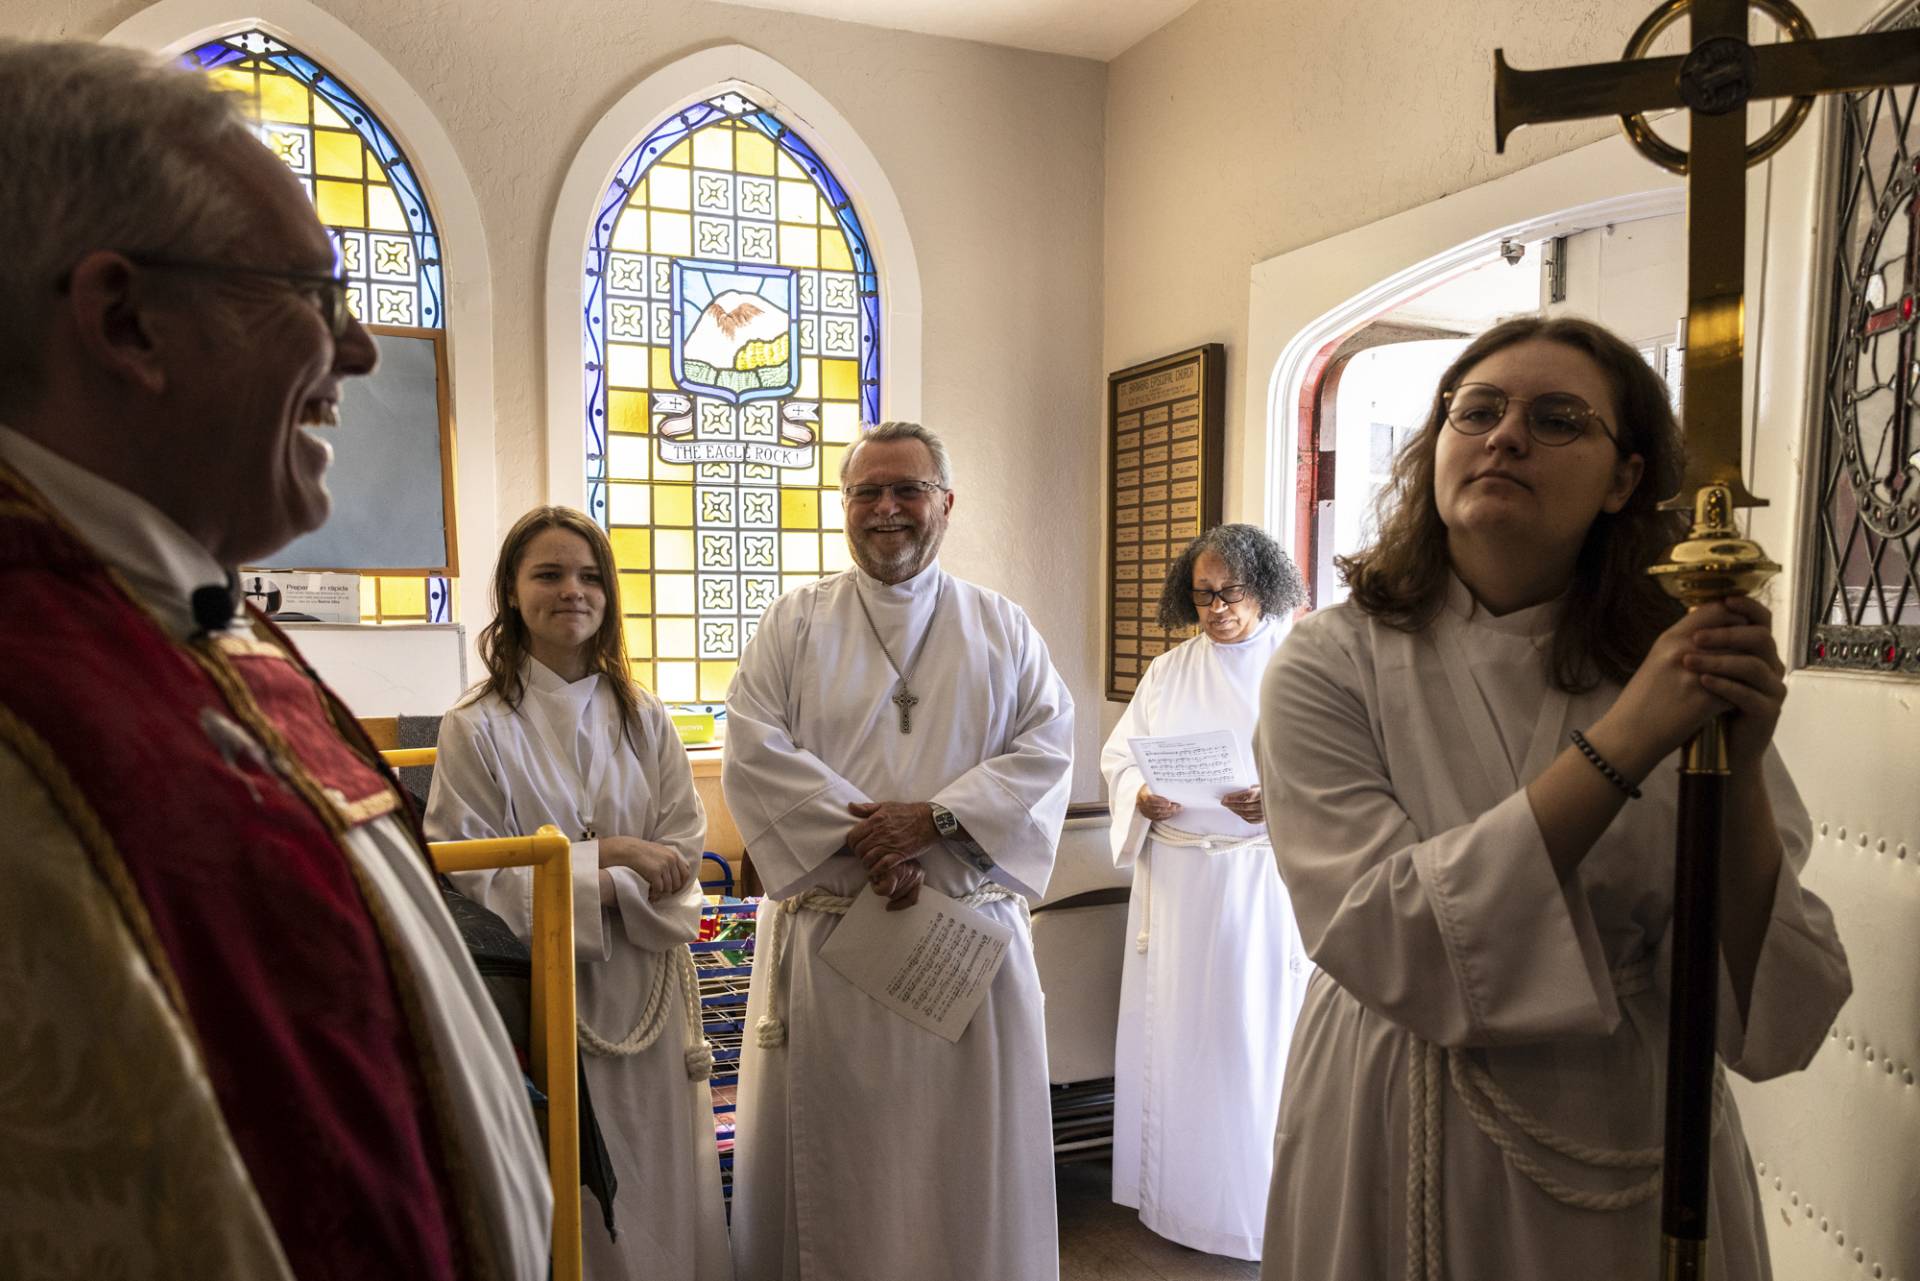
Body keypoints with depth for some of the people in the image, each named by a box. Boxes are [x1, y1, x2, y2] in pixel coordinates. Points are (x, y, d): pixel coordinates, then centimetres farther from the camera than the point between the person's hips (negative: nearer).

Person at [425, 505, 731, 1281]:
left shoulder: (643, 721, 4)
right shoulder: (478, 730, -8)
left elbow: (681, 853, 1)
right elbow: (474, 876, -10)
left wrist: (601, 881, -17)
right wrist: (604, 857, -16)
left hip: (646, 990, 4)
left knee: (663, 1182, 12)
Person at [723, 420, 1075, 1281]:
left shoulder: (1002, 627, 8)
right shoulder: (794, 623, 5)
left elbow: (1047, 747, -2)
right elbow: (754, 752, -6)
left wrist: (936, 817, -16)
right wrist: (864, 838, -16)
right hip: (827, 937, 0)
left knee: (968, 1150, 10)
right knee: (830, 1153, 8)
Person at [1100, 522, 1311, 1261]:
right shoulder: (1168, 671, 11)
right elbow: (1119, 755, 10)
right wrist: (1141, 797, -11)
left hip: (1264, 882, -3)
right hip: (1173, 885, 4)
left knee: (1254, 1042, 3)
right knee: (1173, 1037, 10)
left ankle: (1259, 1208, 21)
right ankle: (1171, 1195, 27)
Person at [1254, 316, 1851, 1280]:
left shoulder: (1686, 677, -6)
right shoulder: (1330, 667, -14)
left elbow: (1768, 1015, -10)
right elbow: (1384, 942, -25)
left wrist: (1736, 774, -25)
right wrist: (1621, 746, -27)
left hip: (1632, 1160, 2)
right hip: (1403, 1155, -2)